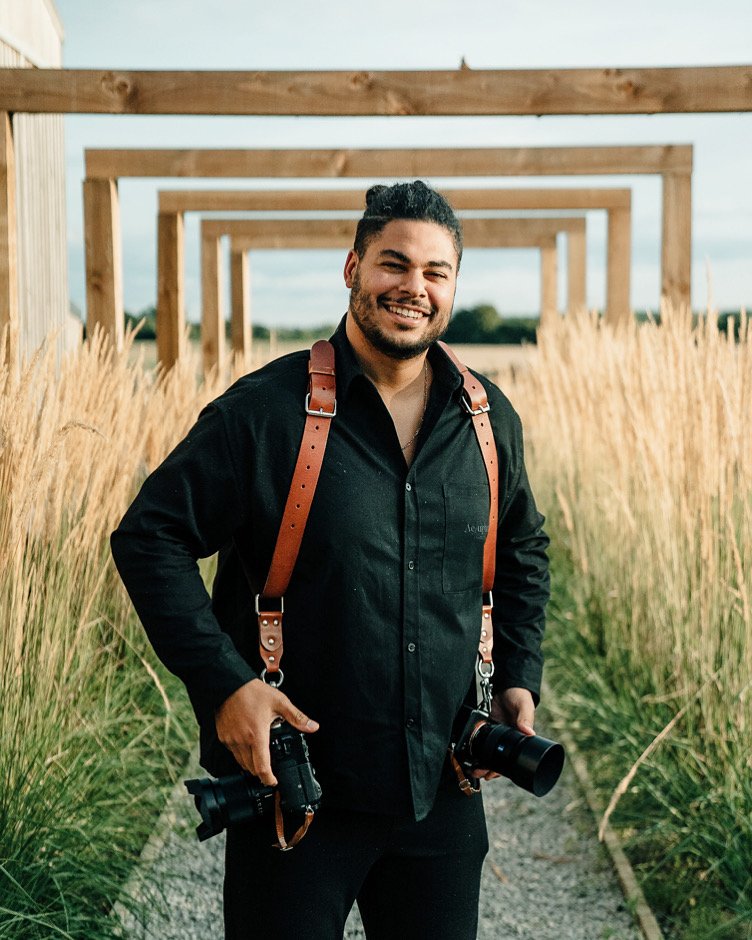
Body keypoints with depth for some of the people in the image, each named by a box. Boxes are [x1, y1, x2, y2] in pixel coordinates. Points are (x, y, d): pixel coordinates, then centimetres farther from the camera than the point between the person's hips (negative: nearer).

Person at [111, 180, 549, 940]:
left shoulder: (489, 420, 5)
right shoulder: (266, 411, -11)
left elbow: (523, 551, 21)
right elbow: (149, 538, -9)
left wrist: (519, 675, 9)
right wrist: (222, 682, -18)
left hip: (443, 793, 4)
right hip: (297, 791, -4)